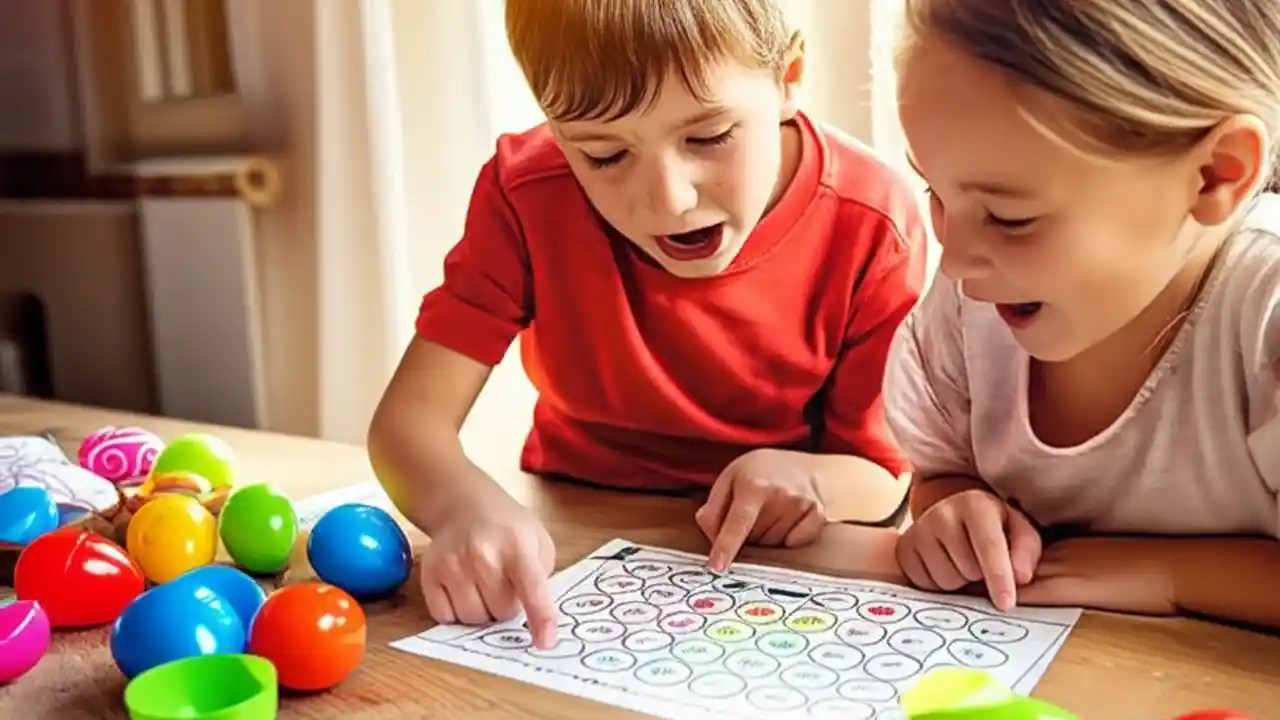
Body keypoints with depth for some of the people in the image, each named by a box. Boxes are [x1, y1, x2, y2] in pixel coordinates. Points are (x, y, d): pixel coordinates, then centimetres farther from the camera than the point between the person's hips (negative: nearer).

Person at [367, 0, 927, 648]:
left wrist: (819, 481, -30)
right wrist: (465, 506, -38)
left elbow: (888, 474, -8)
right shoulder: (527, 198, -15)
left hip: (768, 567, -1)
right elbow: (410, 417, -18)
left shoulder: (871, 229, -17)